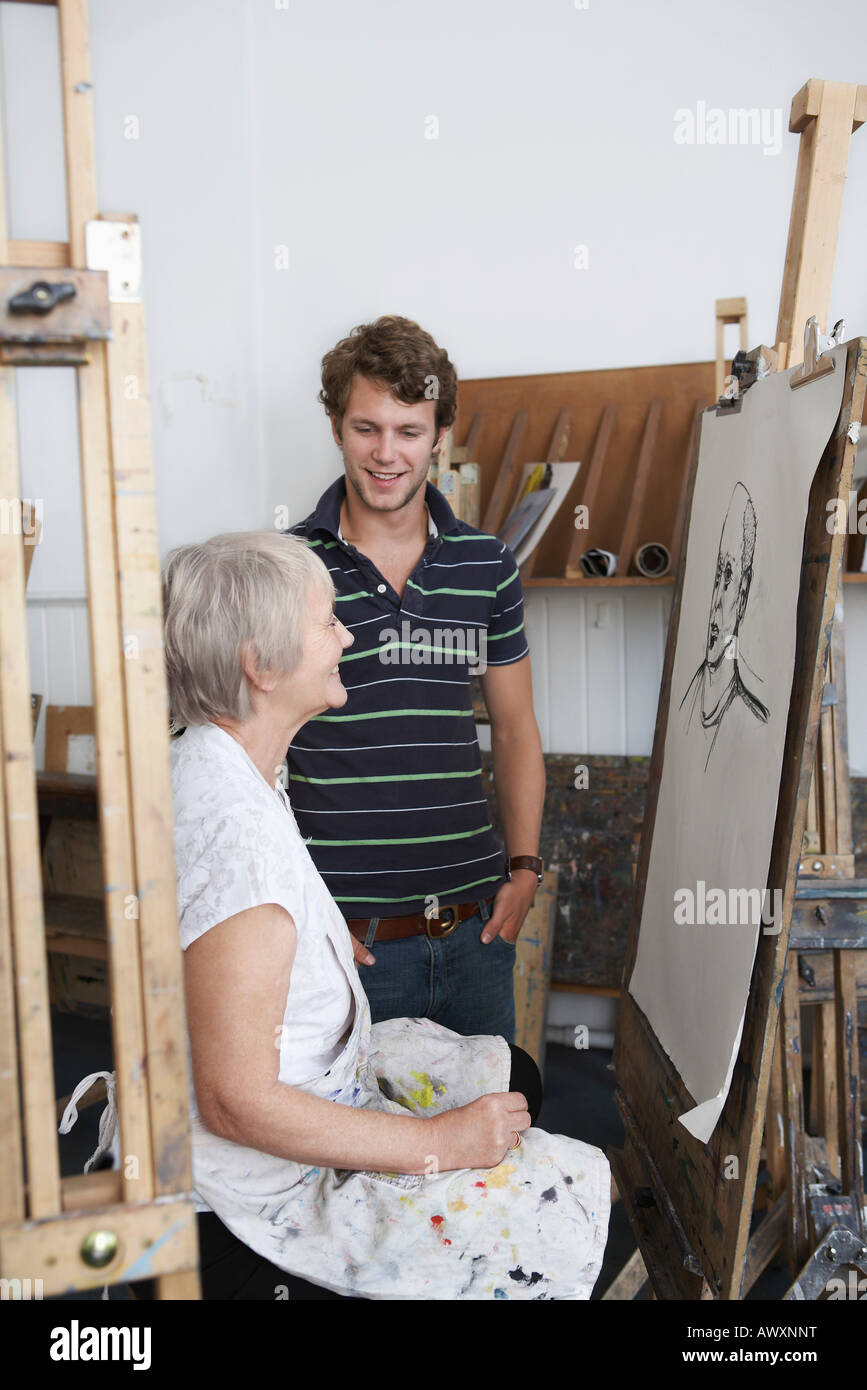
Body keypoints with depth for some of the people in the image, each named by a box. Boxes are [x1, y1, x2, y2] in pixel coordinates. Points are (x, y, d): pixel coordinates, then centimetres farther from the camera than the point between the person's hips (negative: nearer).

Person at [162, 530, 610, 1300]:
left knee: (505, 1072, 22)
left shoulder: (204, 760, -2)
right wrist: (437, 1143, -21)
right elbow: (239, 1105, -29)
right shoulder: (239, 839, -33)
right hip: (276, 1176, -9)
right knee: (576, 1186, -2)